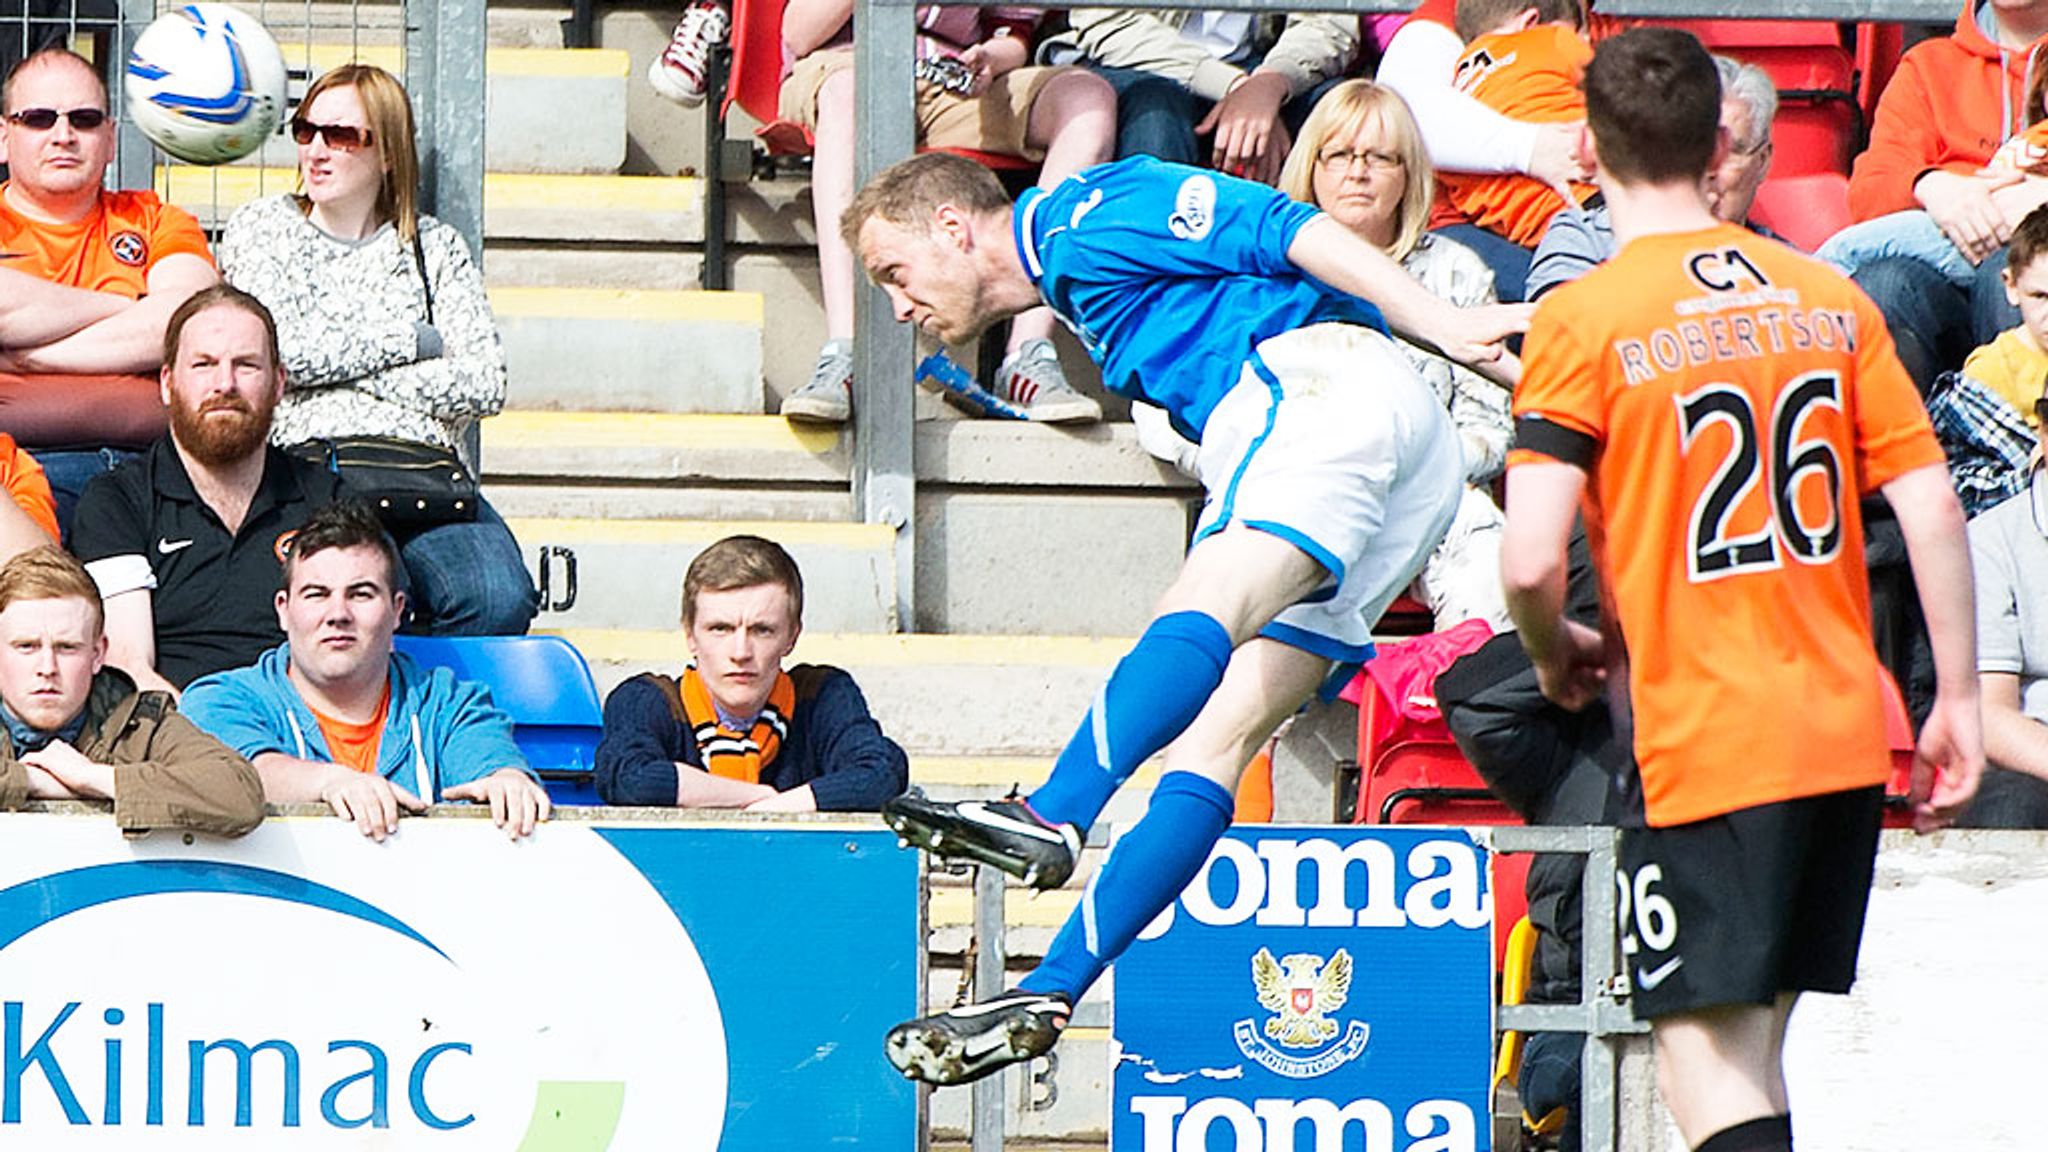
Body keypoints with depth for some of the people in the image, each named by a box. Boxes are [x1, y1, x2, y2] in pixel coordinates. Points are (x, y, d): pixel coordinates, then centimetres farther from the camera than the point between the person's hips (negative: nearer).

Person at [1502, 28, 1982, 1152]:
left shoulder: (1584, 319, -8)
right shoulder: (1825, 295, 7)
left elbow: (1530, 561, -14)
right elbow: (1933, 511, 4)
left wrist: (1557, 657, 7)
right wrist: (1957, 700, 12)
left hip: (1701, 743, -6)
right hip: (1847, 733, 6)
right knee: (1749, 1054, 17)